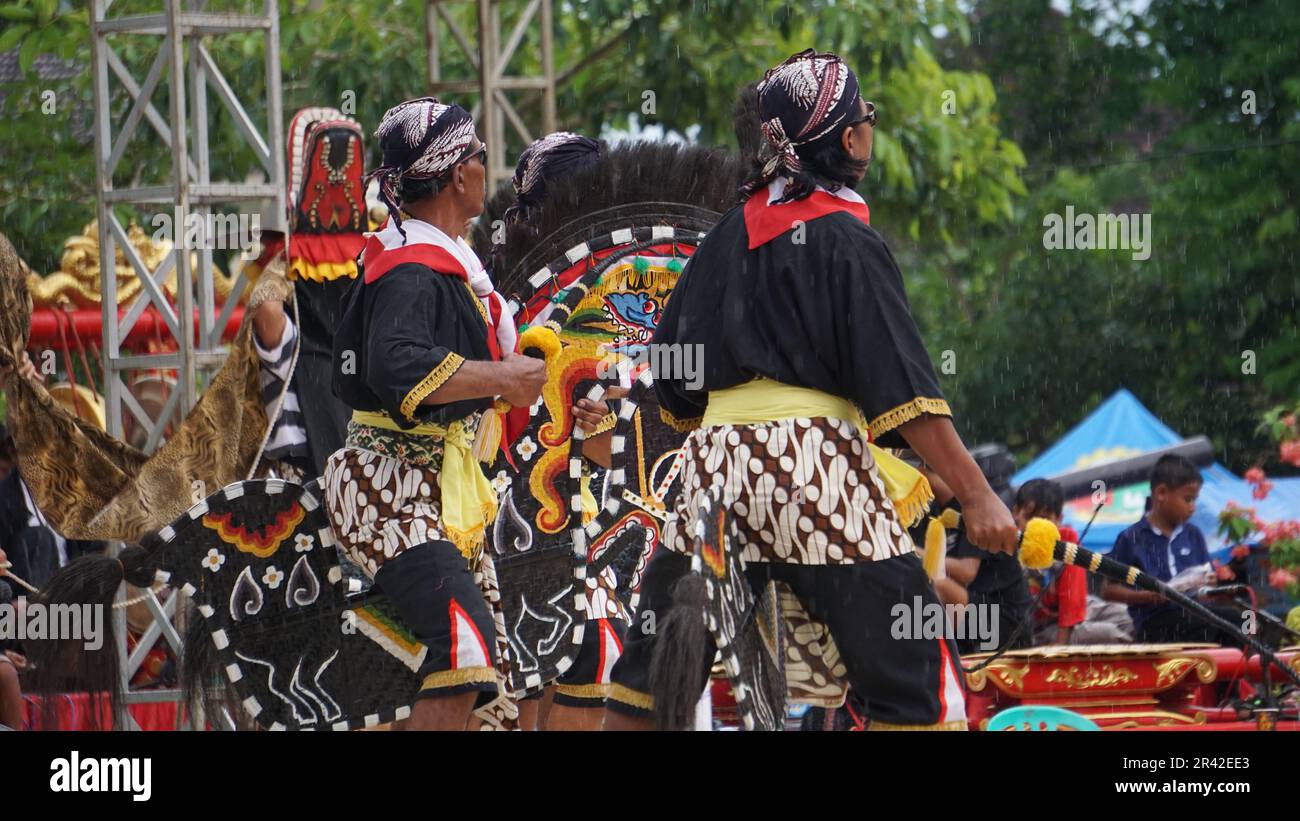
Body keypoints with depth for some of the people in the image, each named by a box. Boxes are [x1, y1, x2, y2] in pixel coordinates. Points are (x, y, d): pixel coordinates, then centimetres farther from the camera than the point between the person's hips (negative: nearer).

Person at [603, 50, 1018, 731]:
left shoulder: (731, 233, 13)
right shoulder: (846, 240, -4)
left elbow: (671, 376, 17)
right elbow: (902, 391, -12)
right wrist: (975, 494, -12)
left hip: (716, 461, 6)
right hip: (818, 459, -6)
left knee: (649, 671, 16)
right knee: (915, 675, -4)